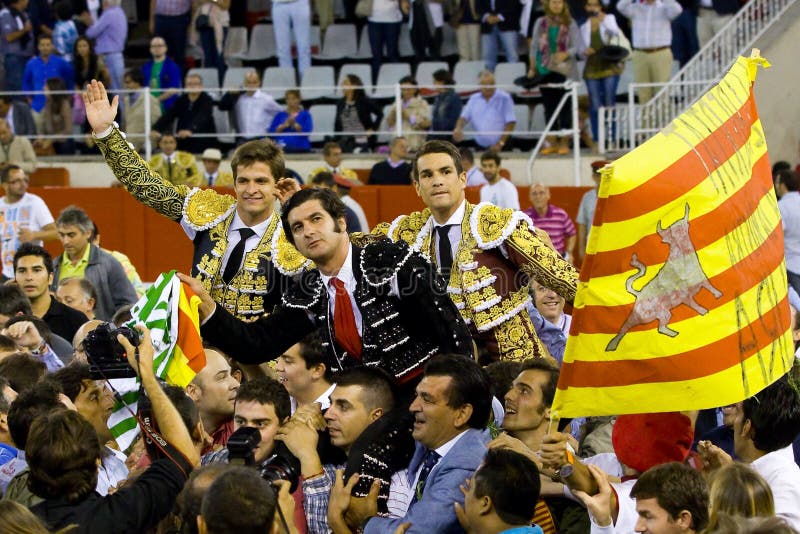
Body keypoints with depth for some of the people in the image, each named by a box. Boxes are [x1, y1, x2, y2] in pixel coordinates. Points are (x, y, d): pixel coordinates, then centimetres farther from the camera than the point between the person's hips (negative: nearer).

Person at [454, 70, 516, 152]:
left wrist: (500, 143, -15)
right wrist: (458, 128, -12)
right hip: (479, 146, 4)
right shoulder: (474, 99, 10)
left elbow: (510, 123, -9)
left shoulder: (504, 98, -5)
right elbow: (464, 117, 11)